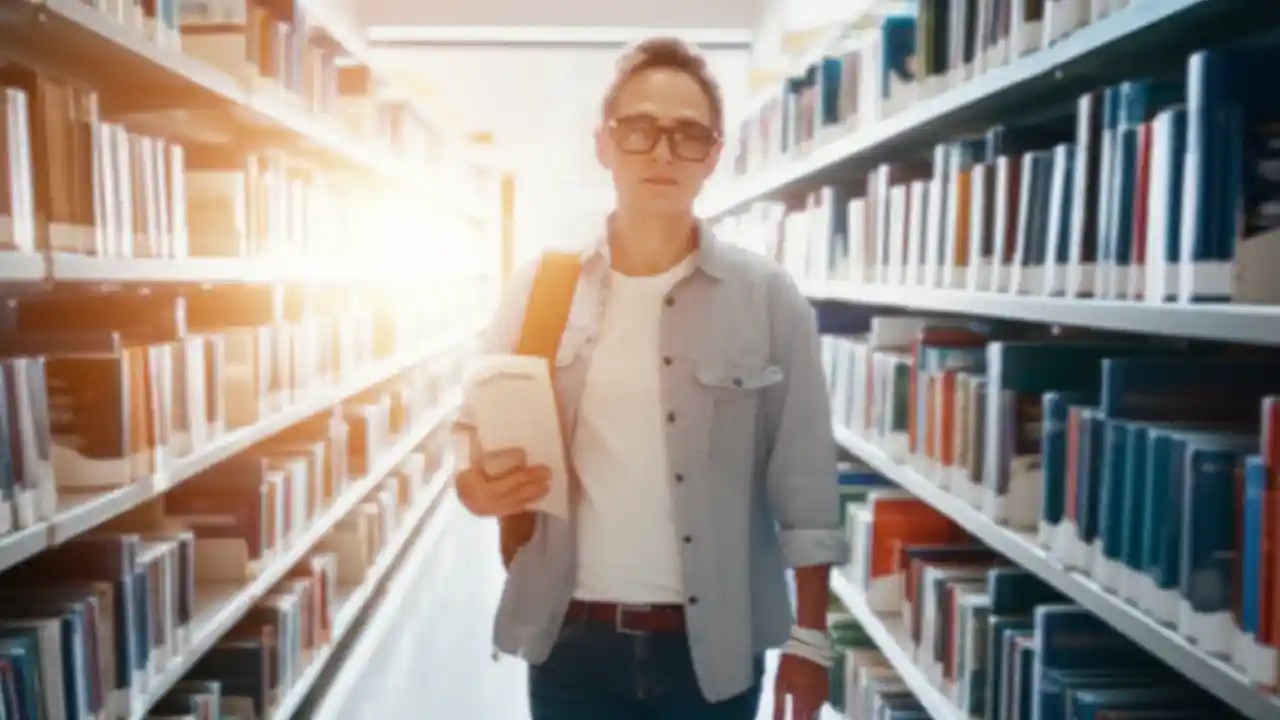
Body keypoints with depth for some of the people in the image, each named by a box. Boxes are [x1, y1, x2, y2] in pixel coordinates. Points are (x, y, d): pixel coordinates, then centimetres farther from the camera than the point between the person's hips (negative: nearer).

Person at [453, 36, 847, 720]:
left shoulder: (768, 298, -4)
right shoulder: (538, 289, -1)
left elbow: (804, 484, -2)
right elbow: (483, 447, 5)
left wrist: (809, 637, -1)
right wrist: (476, 484, -17)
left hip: (714, 644, 0)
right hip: (572, 641, 1)